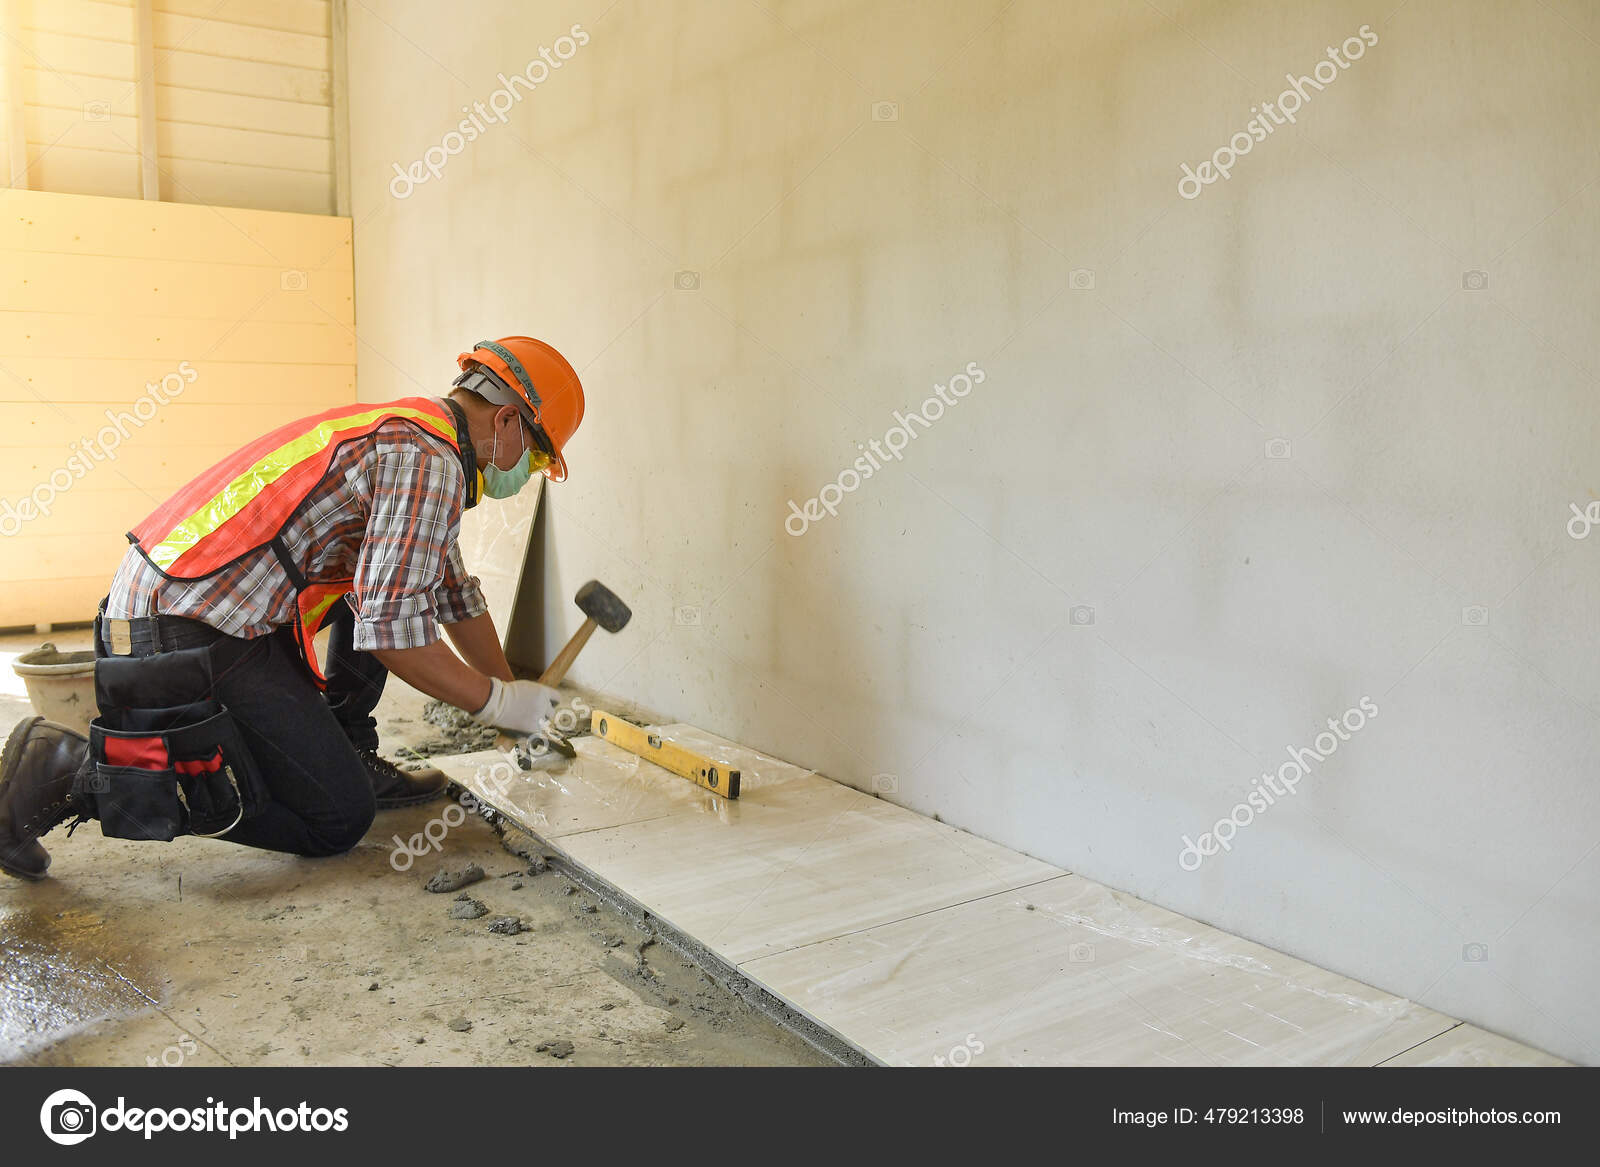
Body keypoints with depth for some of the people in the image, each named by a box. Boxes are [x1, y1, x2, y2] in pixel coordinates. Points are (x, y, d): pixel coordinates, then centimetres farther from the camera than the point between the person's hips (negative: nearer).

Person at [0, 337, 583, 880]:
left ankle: (349, 758, 19)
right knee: (339, 820, -4)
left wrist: (511, 688, 32)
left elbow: (453, 592, 28)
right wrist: (497, 702, -8)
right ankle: (76, 772, -6)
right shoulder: (430, 459, -14)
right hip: (190, 641, -10)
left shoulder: (403, 430, 18)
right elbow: (393, 632, -22)